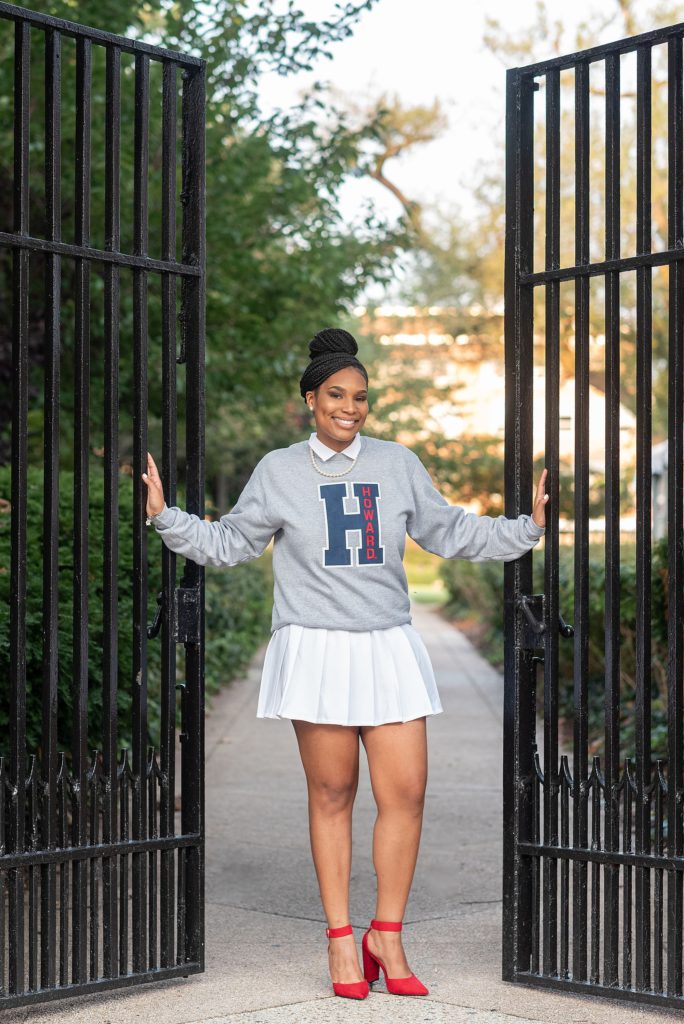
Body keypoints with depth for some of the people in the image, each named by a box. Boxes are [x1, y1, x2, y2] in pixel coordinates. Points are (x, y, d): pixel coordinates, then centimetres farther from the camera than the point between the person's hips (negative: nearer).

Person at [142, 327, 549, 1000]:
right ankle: (340, 938, 14)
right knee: (331, 795, 3)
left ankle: (386, 935, 12)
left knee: (405, 793, -3)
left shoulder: (398, 465, 9)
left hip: (388, 649, 2)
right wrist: (166, 518, -2)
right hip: (316, 650, -2)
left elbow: (450, 533, 18)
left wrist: (528, 526, 13)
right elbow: (228, 543, 9)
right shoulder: (279, 472, 4)